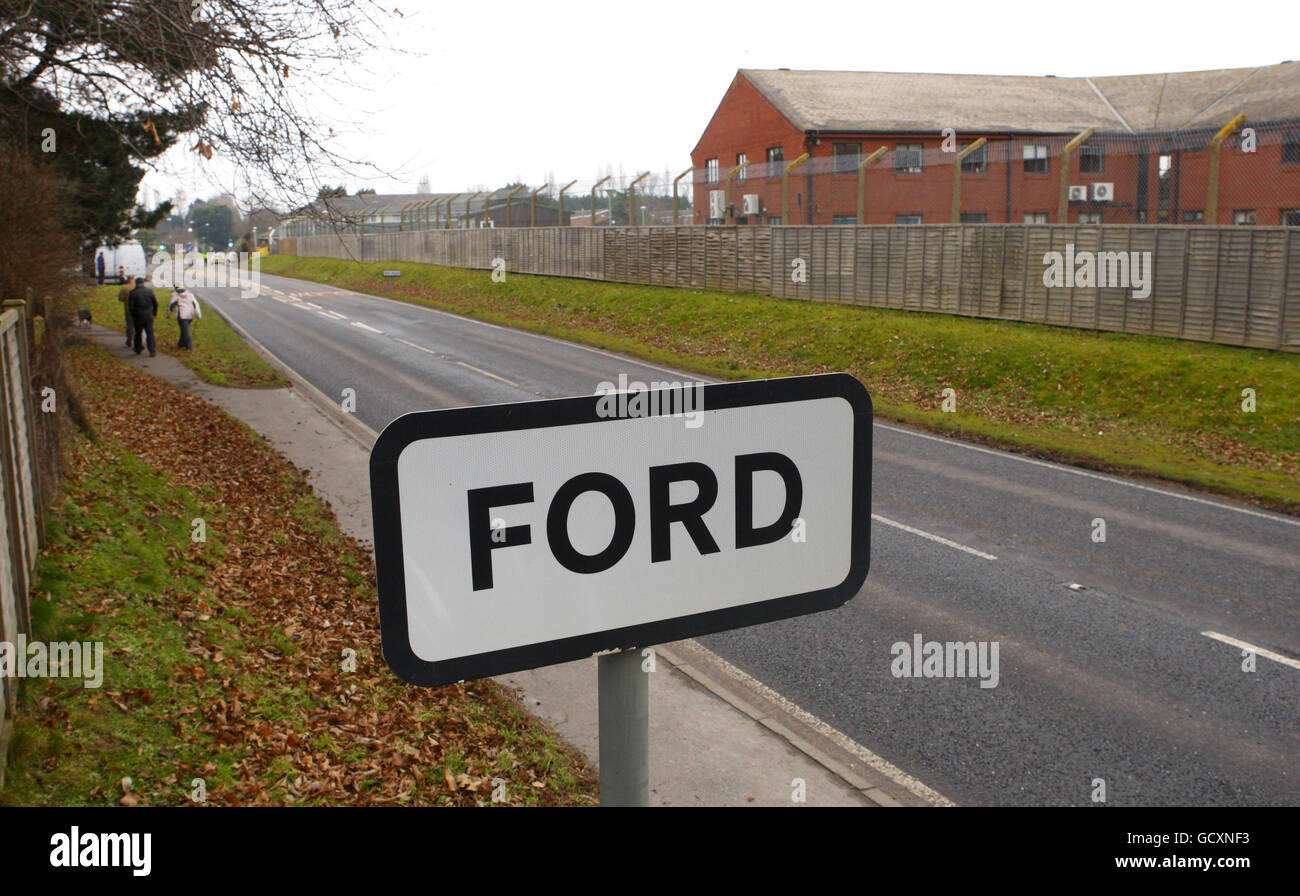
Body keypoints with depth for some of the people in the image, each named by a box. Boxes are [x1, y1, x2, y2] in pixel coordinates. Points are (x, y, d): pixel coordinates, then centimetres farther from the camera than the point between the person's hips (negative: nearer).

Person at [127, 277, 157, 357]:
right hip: (149, 316, 1)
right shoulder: (149, 291, -1)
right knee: (150, 333, 1)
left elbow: (130, 306, -8)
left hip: (138, 317, -1)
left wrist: (133, 315, 7)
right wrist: (154, 313, 16)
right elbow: (155, 304, 3)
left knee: (138, 333, 15)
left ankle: (138, 349, 27)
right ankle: (152, 351, -7)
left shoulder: (133, 293, -8)